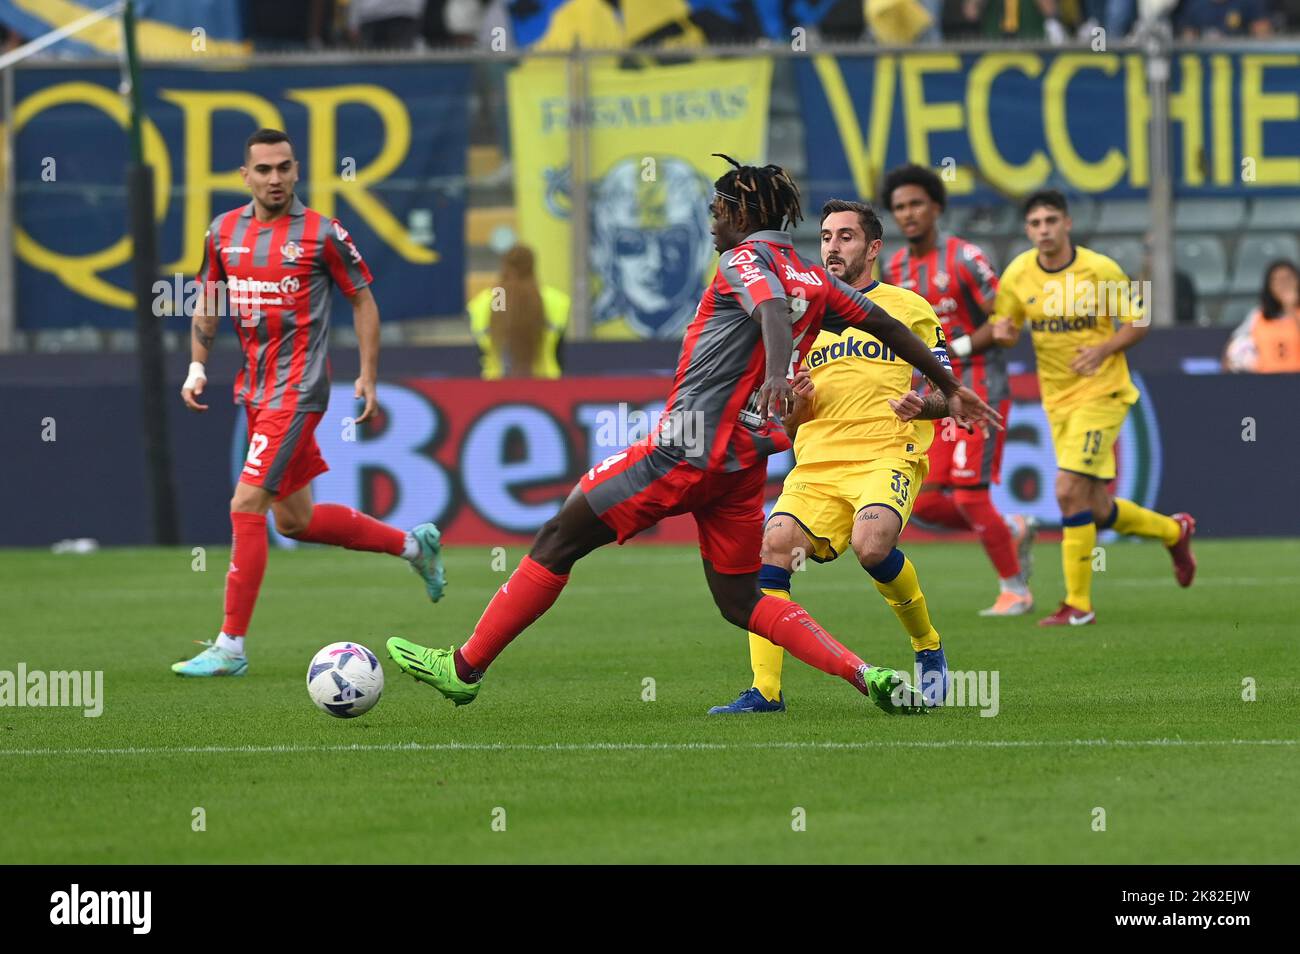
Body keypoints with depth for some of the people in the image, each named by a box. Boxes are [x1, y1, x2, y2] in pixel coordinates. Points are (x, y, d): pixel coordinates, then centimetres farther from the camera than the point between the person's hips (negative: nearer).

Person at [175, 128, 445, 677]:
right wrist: (197, 368, 8)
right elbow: (207, 302, 19)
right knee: (295, 520, 13)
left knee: (247, 504, -16)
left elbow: (363, 302, 0)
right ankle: (413, 545, 35)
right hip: (256, 387, 7)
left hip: (297, 390, -7)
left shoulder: (322, 234, -8)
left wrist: (368, 378, -3)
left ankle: (230, 647, -11)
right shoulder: (224, 233, 7)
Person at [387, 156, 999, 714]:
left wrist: (775, 374, -46)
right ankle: (866, 676, -5)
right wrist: (950, 388, 29)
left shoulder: (744, 259, -6)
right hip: (747, 460, 8)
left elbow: (773, 308, -27)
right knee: (740, 601, 12)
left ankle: (464, 667, 2)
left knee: (558, 540, 0)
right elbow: (887, 326, 20)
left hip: (687, 448, -8)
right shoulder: (815, 281, 16)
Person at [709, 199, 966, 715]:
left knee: (871, 543, -32)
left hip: (888, 455, -4)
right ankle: (764, 691, -20)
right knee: (773, 544, -21)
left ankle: (929, 648, -6)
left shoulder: (908, 308, 10)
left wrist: (922, 405, -14)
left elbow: (946, 396, 9)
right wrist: (799, 402, -1)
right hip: (818, 461, 4)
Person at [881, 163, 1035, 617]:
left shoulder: (964, 257, -11)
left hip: (979, 390, -7)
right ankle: (1013, 532, 22)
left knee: (969, 498, -11)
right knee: (926, 503, -1)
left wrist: (959, 348, -20)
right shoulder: (896, 268, 8)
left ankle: (1015, 589, 7)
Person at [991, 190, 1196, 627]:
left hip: (1101, 392, -5)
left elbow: (1139, 322, -4)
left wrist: (1104, 348, -21)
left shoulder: (1101, 271, -11)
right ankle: (1175, 531, 38)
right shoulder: (1018, 274, 0)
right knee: (1099, 512, 8)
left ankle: (1078, 604, -9)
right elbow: (1005, 327, 10)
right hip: (1058, 399, 5)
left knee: (1070, 492, -18)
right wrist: (1002, 332, -15)